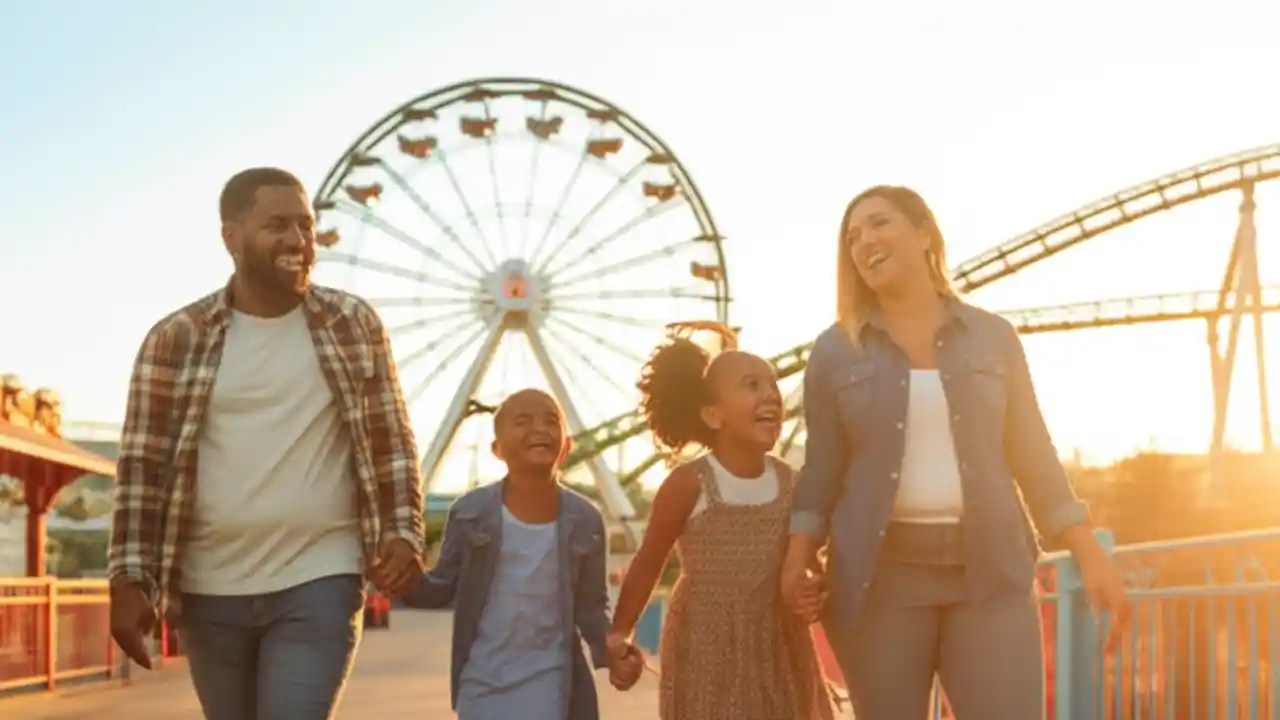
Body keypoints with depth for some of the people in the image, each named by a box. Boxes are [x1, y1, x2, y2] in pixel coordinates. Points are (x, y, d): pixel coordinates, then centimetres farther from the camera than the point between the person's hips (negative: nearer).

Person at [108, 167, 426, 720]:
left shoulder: (354, 326, 2)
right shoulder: (176, 340, -1)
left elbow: (391, 443, 7)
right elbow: (142, 463, -1)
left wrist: (403, 533, -6)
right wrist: (130, 578, -8)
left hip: (318, 582, -1)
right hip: (210, 591, 1)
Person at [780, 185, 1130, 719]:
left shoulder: (992, 336, 8)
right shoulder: (835, 350, 6)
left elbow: (1033, 455, 9)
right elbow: (823, 465, 7)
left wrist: (1090, 555, 4)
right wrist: (798, 556, -6)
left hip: (991, 571, 0)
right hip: (880, 574, 0)